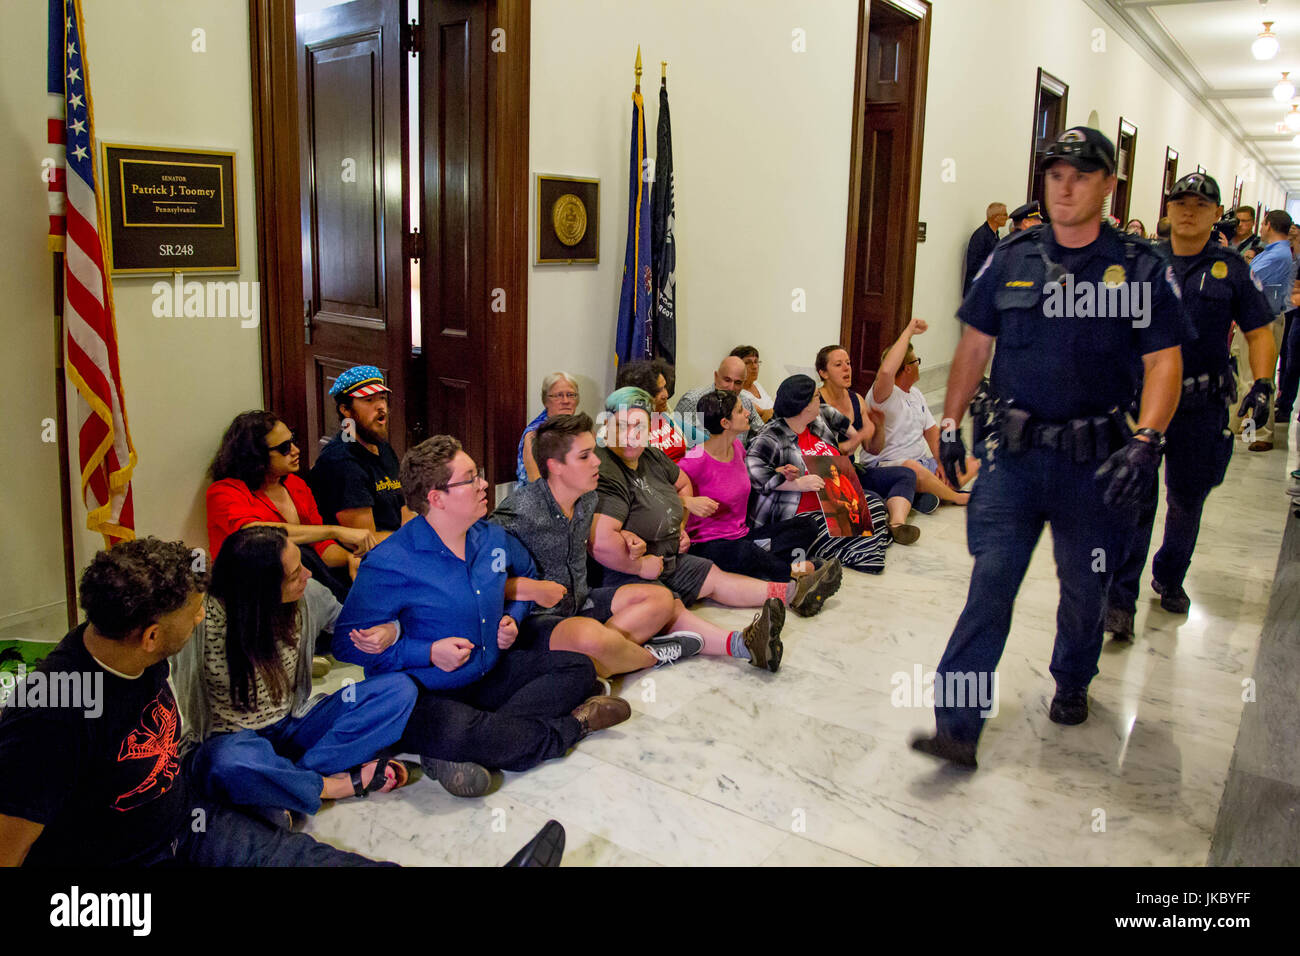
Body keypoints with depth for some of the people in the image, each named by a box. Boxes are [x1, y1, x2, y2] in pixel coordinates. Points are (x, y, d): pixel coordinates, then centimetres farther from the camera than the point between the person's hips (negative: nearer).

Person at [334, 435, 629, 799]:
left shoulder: (493, 538, 3)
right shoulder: (390, 564, -19)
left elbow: (527, 576, 25)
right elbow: (347, 642, -17)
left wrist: (513, 618, 6)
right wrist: (429, 653, -22)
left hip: (491, 673, 8)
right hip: (425, 696, -7)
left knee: (578, 668, -4)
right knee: (455, 732, -40)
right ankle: (575, 723, -15)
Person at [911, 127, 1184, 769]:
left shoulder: (1141, 270, 0)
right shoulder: (1011, 260, 6)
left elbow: (1164, 362, -3)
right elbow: (974, 345, 12)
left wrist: (1146, 440, -17)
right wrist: (950, 424, 8)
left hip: (1095, 461, 0)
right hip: (1014, 452, 1)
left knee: (1085, 586, 14)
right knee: (990, 583, -7)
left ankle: (1071, 684, 42)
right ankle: (957, 727, -6)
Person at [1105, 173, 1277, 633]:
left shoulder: (1231, 269, 4)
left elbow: (1260, 334, 5)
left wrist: (1261, 384, -10)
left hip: (1203, 405, 1)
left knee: (1187, 500, 14)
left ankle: (1170, 578, 35)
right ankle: (1120, 598, -2)